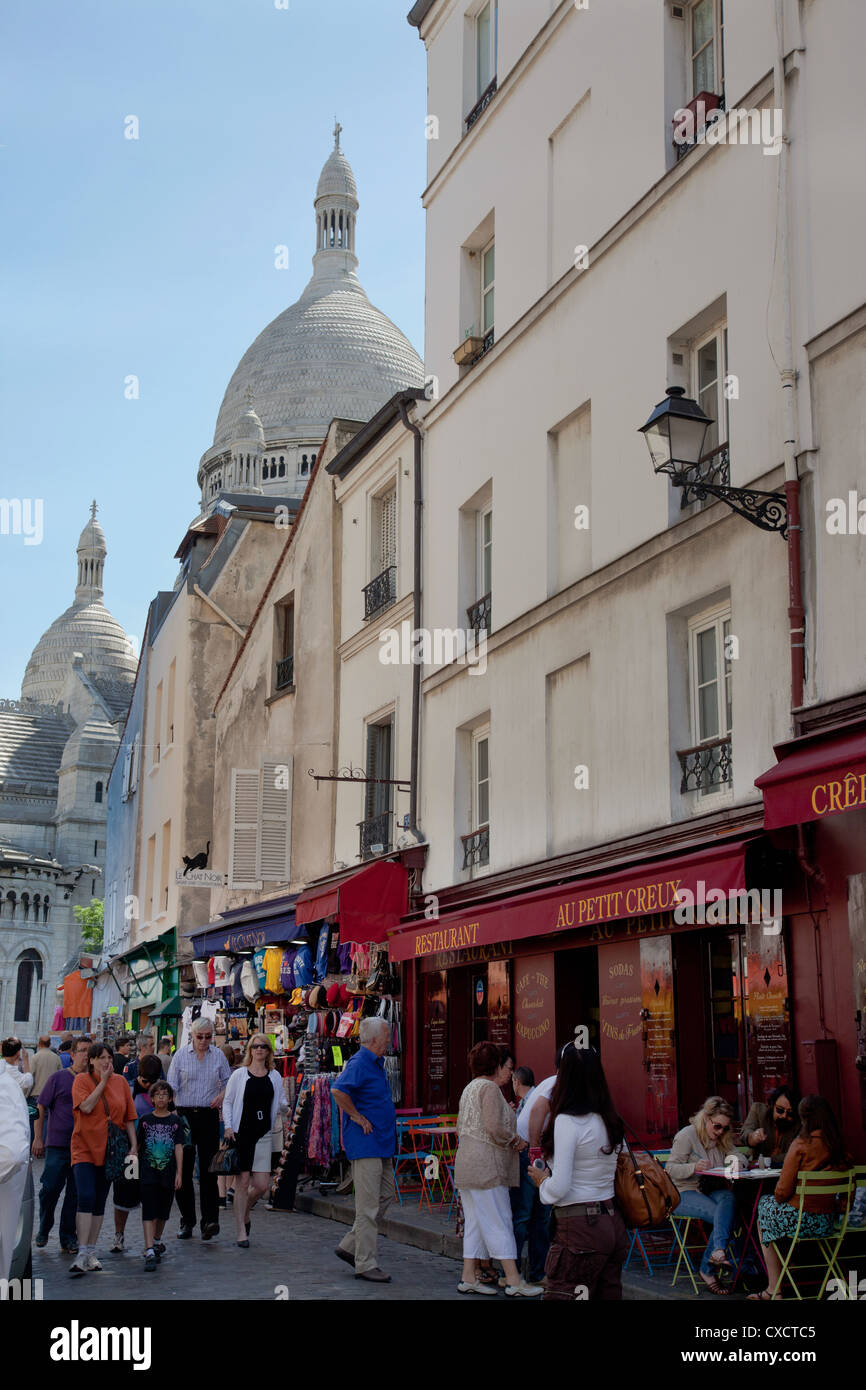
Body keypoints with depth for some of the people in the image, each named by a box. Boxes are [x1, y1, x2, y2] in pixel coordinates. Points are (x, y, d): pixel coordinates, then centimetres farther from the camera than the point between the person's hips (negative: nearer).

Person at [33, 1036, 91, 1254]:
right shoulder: (58, 1078, -1)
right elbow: (41, 1108, -1)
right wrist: (38, 1138, -5)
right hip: (57, 1145, -3)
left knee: (75, 1195, 5)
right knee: (50, 1189, -4)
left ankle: (68, 1239, 13)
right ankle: (43, 1230, 19)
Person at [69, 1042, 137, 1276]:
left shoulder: (120, 1082, 6)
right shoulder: (82, 1080, -4)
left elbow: (128, 1118, 10)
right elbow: (87, 1107, -20)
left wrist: (134, 1146, 4)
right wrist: (103, 1081, -15)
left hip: (109, 1151, 4)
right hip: (84, 1148, -4)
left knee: (100, 1202, 8)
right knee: (86, 1198, -16)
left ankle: (91, 1252, 16)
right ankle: (82, 1254, -16)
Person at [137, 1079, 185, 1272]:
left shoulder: (176, 1121, 3)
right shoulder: (145, 1120, 4)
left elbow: (178, 1148, 1)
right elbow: (139, 1146, 9)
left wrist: (179, 1173, -4)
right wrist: (136, 1170, 8)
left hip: (168, 1172, 1)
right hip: (148, 1171, -1)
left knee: (163, 1212, 12)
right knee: (149, 1211, -10)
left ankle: (157, 1241, 36)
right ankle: (150, 1252, -16)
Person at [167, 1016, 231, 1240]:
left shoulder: (218, 1056, 7)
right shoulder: (181, 1055, 2)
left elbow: (228, 1081, 17)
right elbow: (171, 1087, 0)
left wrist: (222, 1095, -4)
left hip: (209, 1115, 0)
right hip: (184, 1114, 0)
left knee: (208, 1169, -8)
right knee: (183, 1169, 3)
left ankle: (210, 1220, -12)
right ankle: (187, 1221, 13)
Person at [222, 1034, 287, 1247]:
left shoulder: (274, 1076, 11)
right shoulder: (239, 1074, 3)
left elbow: (281, 1102, 17)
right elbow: (227, 1102, 5)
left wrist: (284, 1106, -7)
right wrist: (228, 1127, -7)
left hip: (263, 1135, 3)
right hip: (241, 1133, -3)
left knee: (262, 1185, -2)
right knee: (242, 1182, -4)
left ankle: (244, 1212, 29)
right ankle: (242, 1231, 5)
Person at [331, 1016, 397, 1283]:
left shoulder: (376, 1063, 14)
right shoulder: (360, 1063, -17)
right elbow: (337, 1090, -32)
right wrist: (357, 1117, -22)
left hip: (381, 1144, 10)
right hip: (365, 1144, -10)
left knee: (386, 1195, 14)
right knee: (368, 1205, -5)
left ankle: (349, 1247, 21)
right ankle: (366, 1264, 1)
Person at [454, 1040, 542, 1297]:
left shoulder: (470, 1089, 19)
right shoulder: (489, 1088, -11)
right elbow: (494, 1127, -22)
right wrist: (514, 1138, -5)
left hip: (466, 1164, 10)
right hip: (486, 1166, -10)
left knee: (474, 1222, 11)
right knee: (499, 1222, -7)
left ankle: (469, 1277, 12)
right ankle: (513, 1281, -5)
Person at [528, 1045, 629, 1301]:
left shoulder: (567, 1122, -14)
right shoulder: (610, 1120, 8)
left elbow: (559, 1188, -18)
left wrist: (542, 1181, 4)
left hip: (580, 1227, -8)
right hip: (613, 1224, 8)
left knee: (559, 1296, -3)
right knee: (608, 1295, 12)